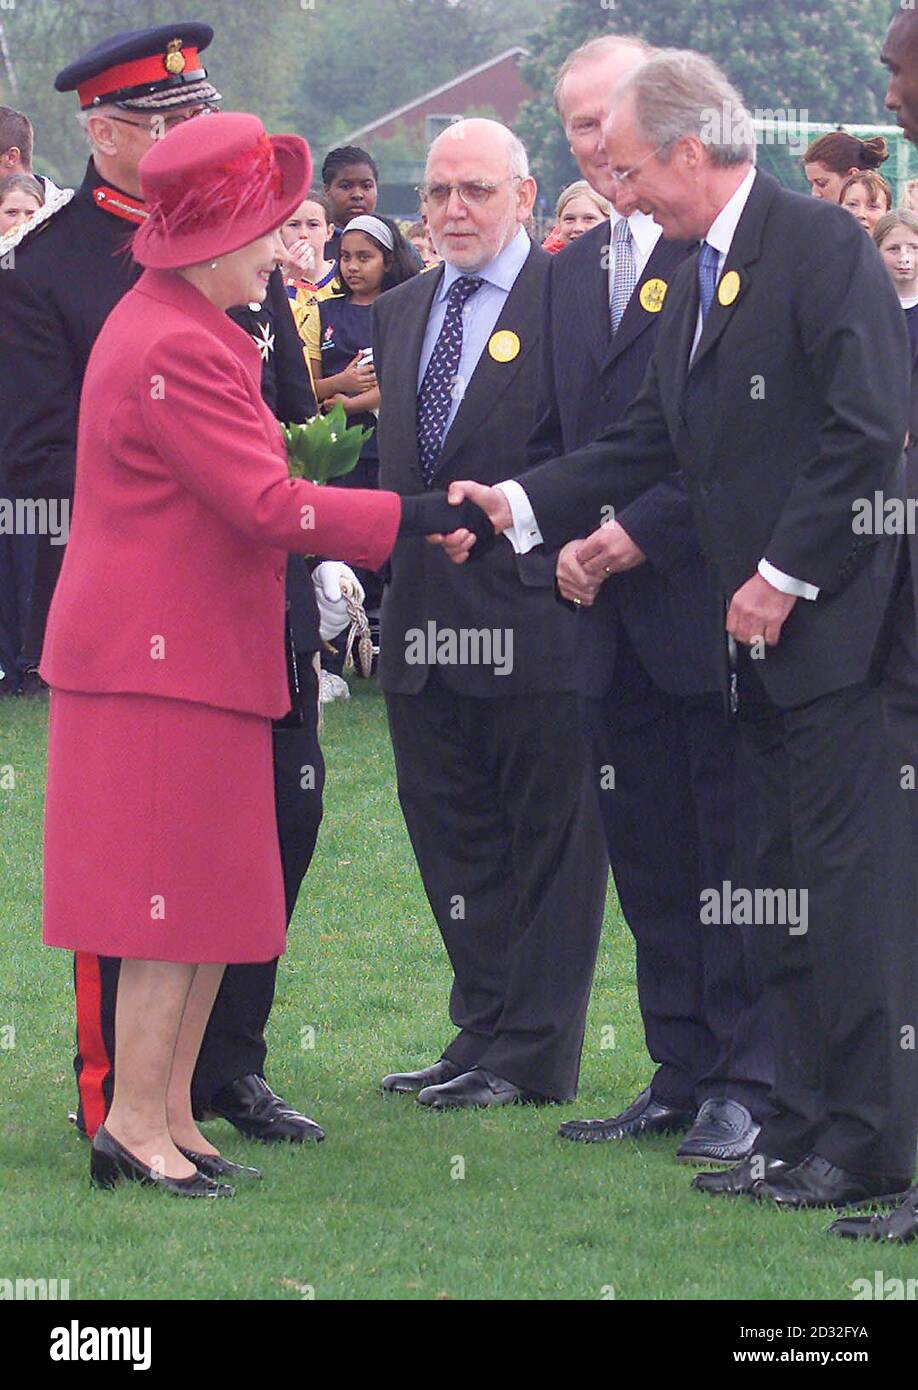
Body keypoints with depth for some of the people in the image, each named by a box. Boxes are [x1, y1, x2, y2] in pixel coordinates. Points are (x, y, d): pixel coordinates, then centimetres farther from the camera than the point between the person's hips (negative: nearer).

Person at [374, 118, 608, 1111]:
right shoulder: (398, 314, 15)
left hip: (534, 610, -7)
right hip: (424, 617, 7)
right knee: (451, 835, 12)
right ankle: (481, 1034, 20)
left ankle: (531, 1056, 5)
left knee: (548, 837, 1)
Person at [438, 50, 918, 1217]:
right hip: (761, 636, 10)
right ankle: (801, 1130, 18)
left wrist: (784, 576, -16)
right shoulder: (696, 280, 16)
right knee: (783, 891, 12)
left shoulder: (820, 246, -13)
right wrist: (516, 506, 7)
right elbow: (650, 443, 17)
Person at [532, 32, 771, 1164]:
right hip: (616, 621, 7)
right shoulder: (572, 274, 17)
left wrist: (644, 531, -16)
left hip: (711, 608, -7)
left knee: (735, 852, -1)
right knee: (648, 860, 11)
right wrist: (562, 545, 4)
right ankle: (680, 1076, 18)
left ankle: (745, 1083, 5)